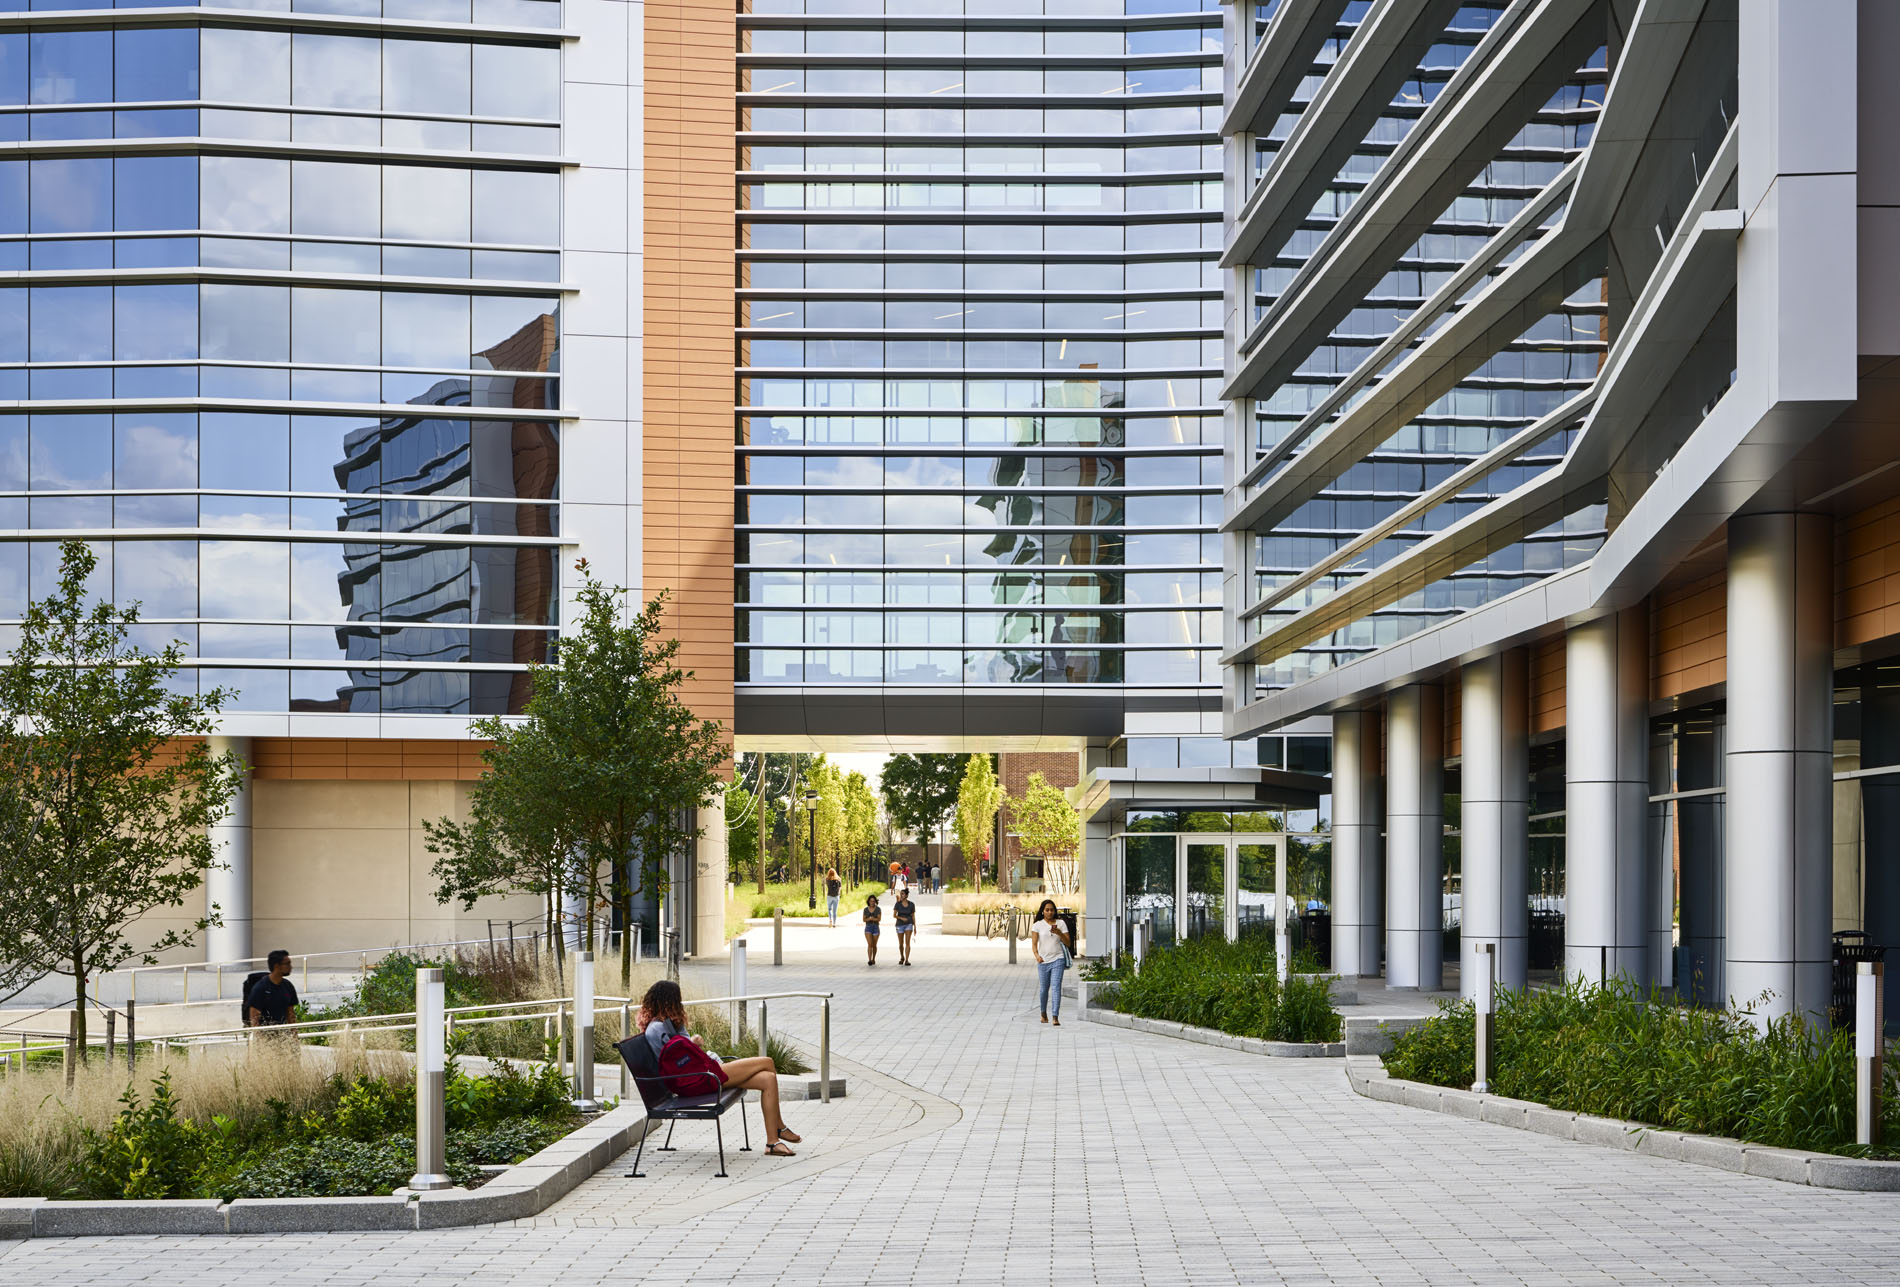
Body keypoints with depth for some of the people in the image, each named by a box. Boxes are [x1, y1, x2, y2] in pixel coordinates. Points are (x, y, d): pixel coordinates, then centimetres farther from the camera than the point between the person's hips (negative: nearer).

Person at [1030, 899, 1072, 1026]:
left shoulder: (1060, 924, 8)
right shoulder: (1038, 925, 5)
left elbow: (1068, 943, 5)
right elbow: (1034, 943, -3)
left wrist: (1059, 933, -12)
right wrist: (1037, 955, -23)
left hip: (1058, 960, -1)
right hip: (1043, 961, 1)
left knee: (1056, 987, -13)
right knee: (1043, 989, 8)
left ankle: (1055, 1017, -17)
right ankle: (1044, 1013, 32)